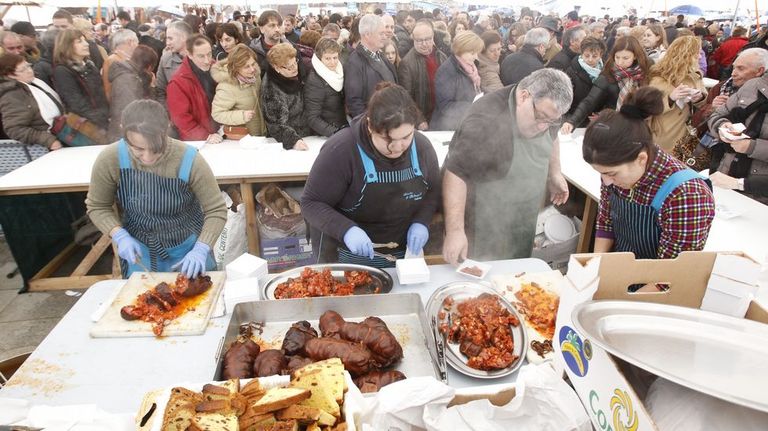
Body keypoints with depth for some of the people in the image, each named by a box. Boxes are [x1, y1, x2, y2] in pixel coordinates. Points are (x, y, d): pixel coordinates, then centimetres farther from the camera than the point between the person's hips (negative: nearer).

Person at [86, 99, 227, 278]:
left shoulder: (189, 160, -26)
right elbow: (97, 206, -3)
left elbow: (216, 210, -18)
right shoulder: (109, 160, -20)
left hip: (188, 247, -1)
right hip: (138, 250, 1)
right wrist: (120, 237, -18)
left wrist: (201, 249, -30)